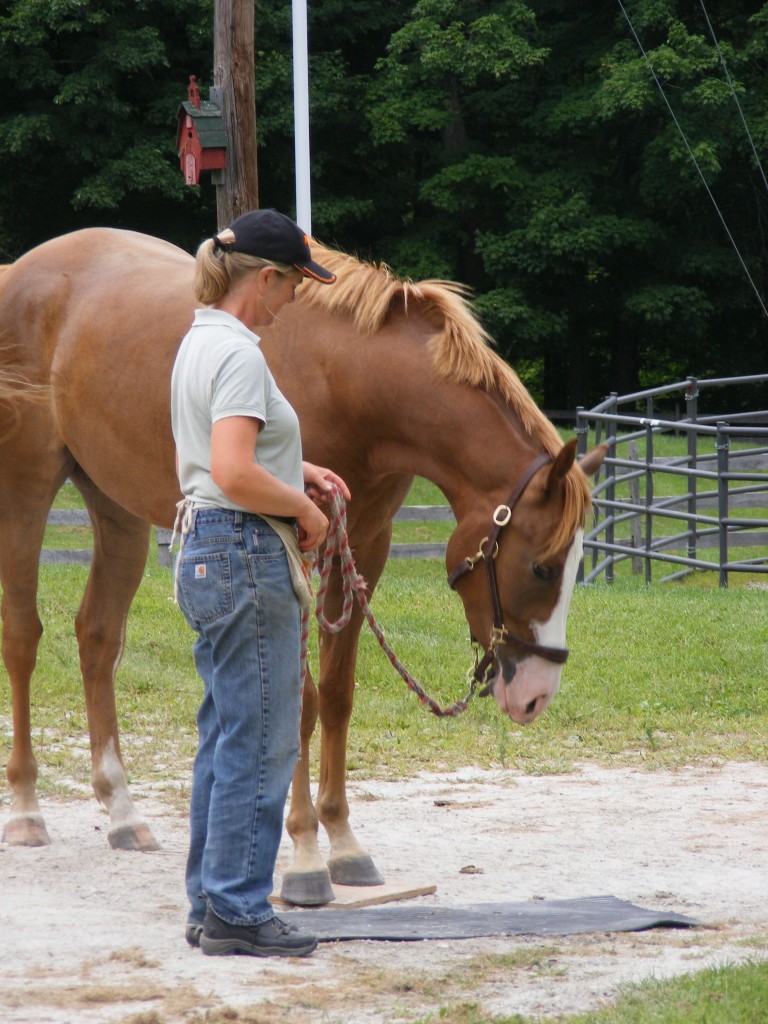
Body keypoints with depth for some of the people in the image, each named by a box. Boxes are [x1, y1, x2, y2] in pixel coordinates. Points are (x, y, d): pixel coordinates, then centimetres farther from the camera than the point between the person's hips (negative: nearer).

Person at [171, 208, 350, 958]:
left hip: (203, 553, 11)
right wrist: (304, 509, -12)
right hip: (247, 556, -11)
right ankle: (237, 912, -2)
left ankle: (211, 905, 20)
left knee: (225, 739, 15)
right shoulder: (237, 354, -17)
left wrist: (297, 472, 16)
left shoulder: (199, 343, 14)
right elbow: (234, 474, -26)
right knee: (260, 741, -5)